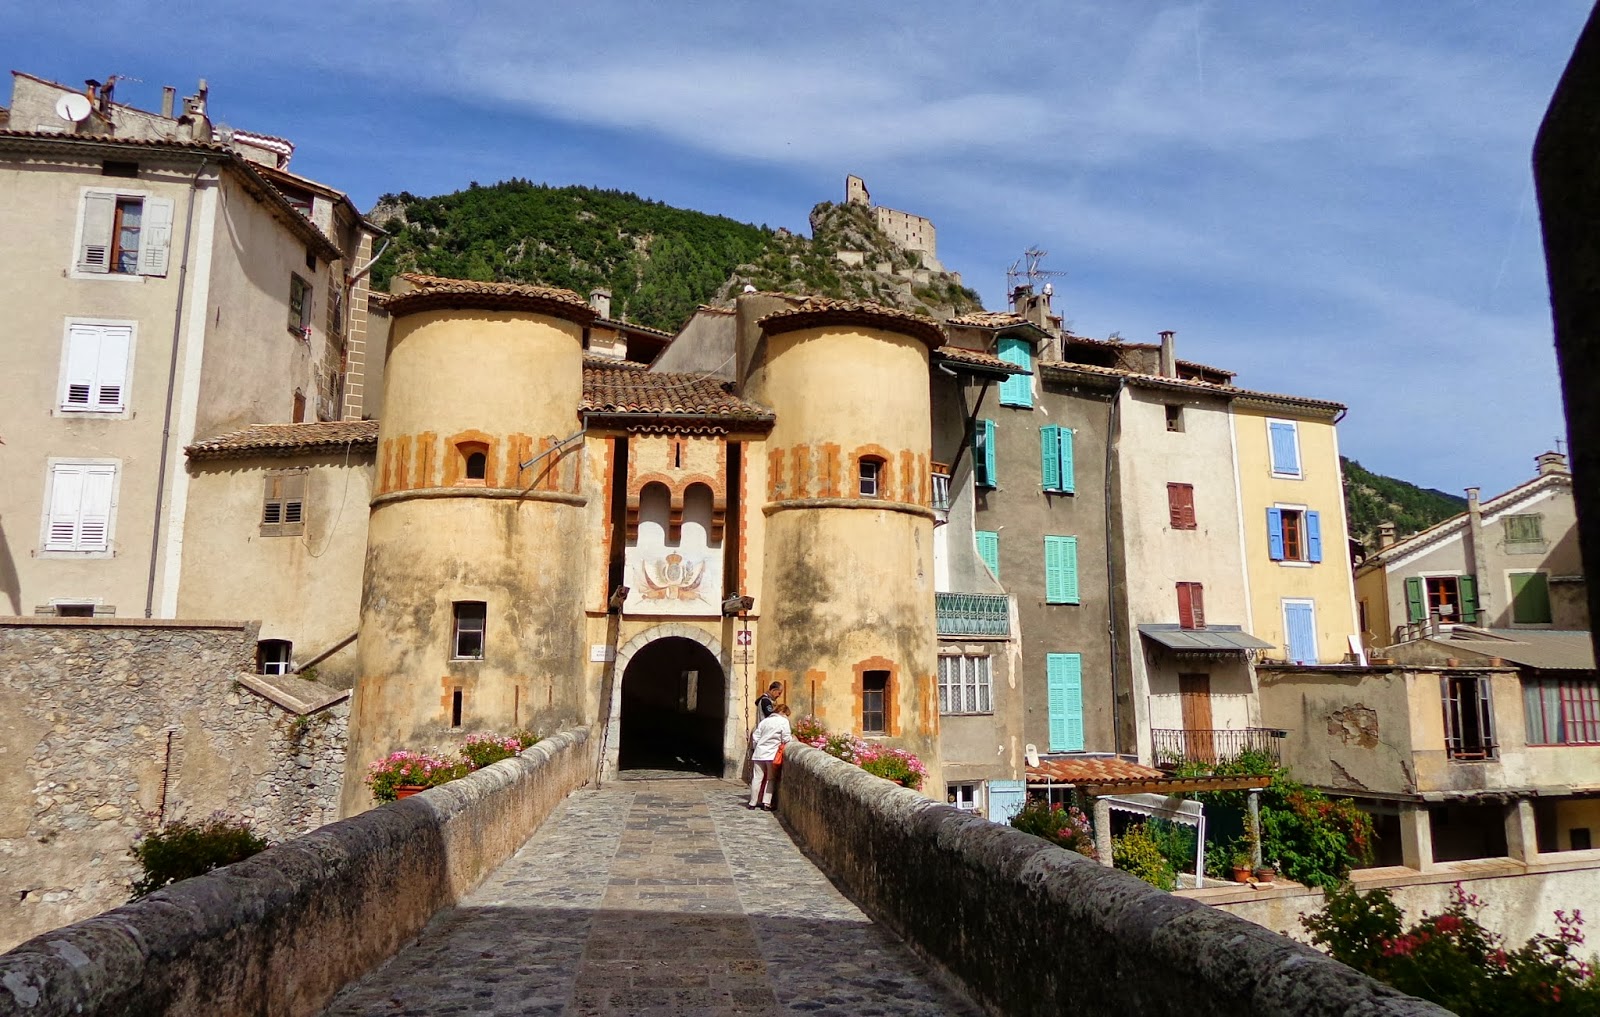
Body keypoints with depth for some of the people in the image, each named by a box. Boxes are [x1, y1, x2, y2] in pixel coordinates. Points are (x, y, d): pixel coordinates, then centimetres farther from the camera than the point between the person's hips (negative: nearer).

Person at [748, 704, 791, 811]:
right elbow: (786, 739, -8)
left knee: (757, 778, 6)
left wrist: (754, 748, 24)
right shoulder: (783, 721, -3)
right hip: (772, 754, -4)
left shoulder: (764, 721, 13)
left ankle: (753, 803, 10)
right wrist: (792, 738, 12)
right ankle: (767, 803, 3)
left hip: (759, 754, 4)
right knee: (770, 779, 8)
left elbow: (755, 737, 12)